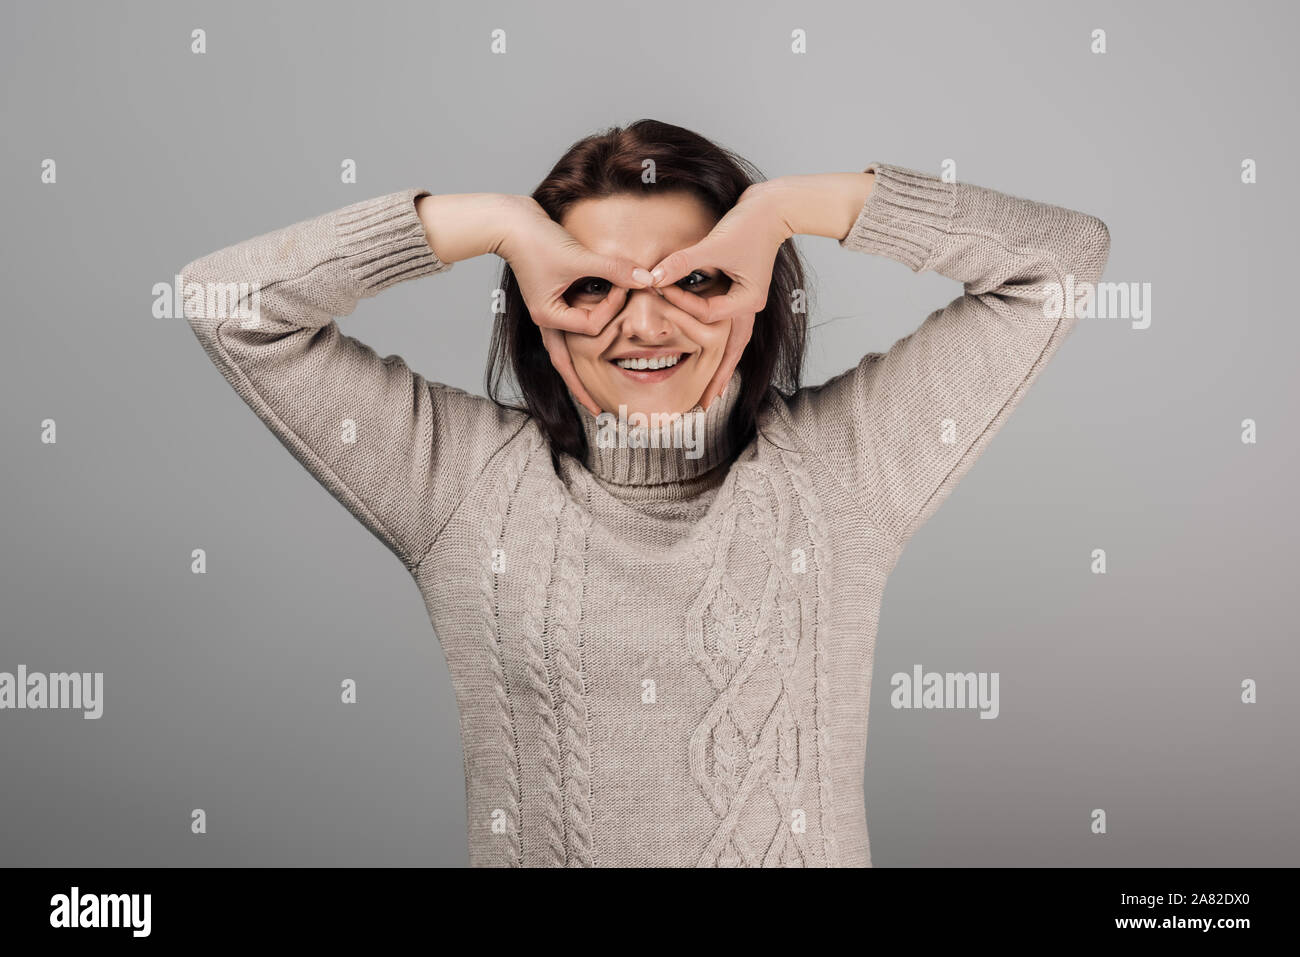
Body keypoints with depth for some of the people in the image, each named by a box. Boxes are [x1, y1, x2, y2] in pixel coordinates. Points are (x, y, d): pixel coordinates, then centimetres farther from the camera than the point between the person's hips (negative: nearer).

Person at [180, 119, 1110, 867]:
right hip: (531, 845, 0)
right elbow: (226, 301, 1)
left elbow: (1064, 254, 4)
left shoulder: (840, 461, 4)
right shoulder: (465, 474, 4)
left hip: (806, 847, 1)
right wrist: (500, 222, -4)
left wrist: (784, 205, -2)